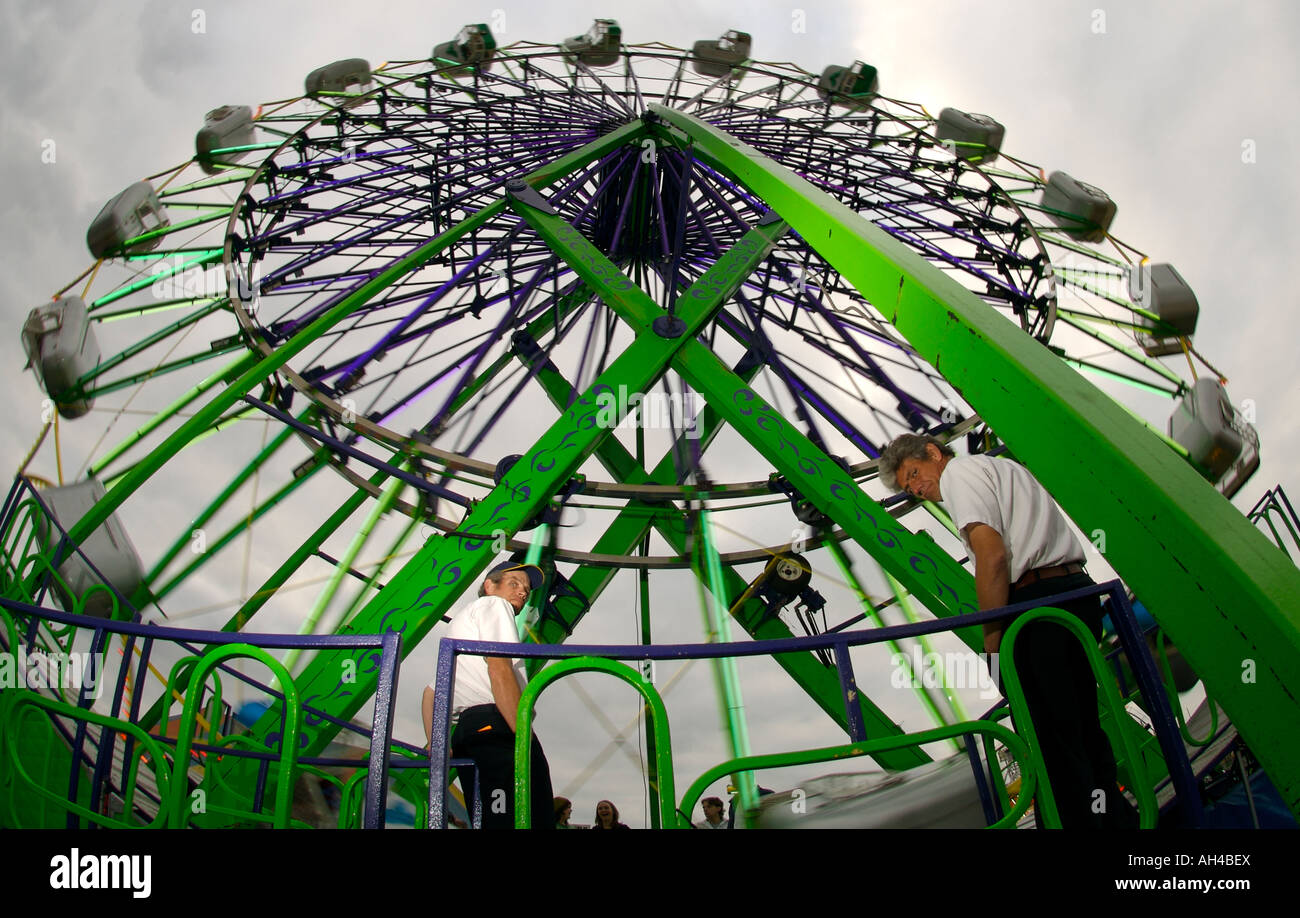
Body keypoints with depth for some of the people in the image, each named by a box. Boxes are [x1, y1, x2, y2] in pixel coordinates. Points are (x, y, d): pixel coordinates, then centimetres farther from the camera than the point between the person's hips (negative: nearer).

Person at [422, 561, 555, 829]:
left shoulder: (459, 621, 35)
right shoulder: (494, 604, 7)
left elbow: (431, 691, 31)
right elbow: (499, 670, -10)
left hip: (463, 734, 10)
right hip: (497, 727, -10)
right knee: (534, 821, -17)